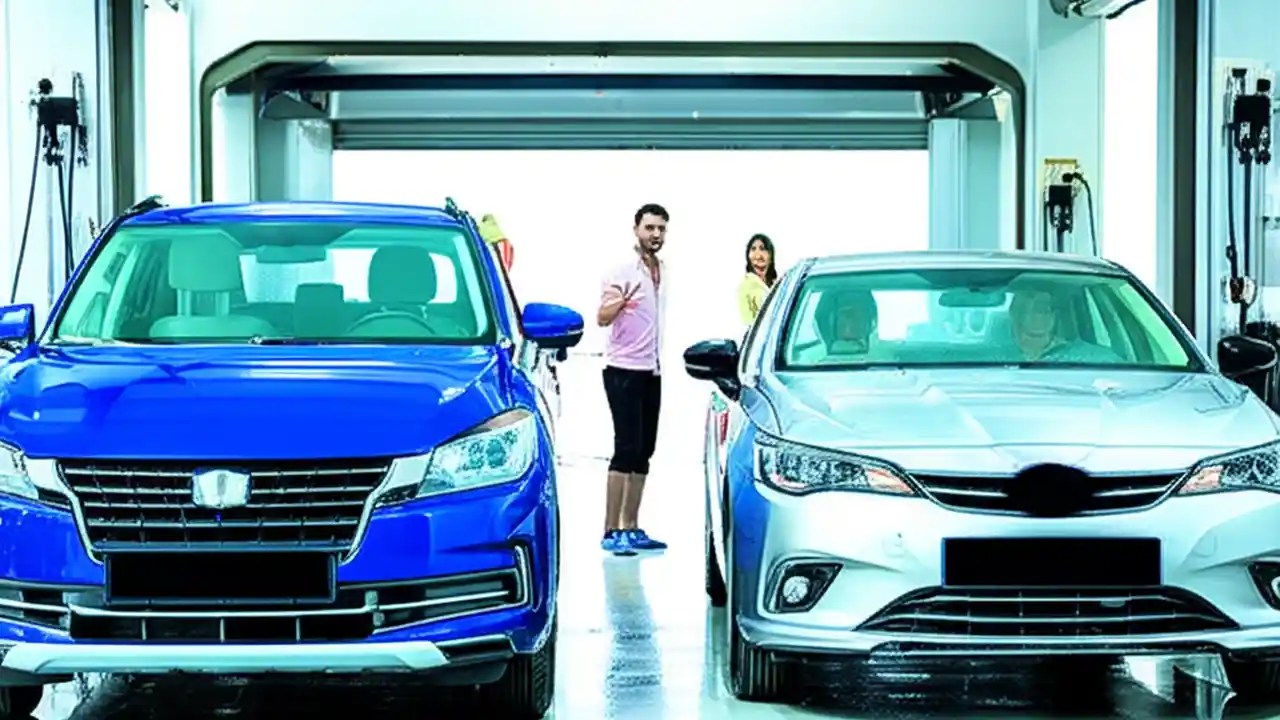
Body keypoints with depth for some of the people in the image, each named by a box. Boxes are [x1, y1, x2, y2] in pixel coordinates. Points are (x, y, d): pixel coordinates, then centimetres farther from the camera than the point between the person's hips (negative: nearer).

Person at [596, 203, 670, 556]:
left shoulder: (661, 270, 12)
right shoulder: (624, 270, -11)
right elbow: (602, 318, -20)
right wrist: (621, 298, -38)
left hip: (651, 371, 8)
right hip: (624, 371, -8)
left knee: (644, 452, 9)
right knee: (626, 449, -12)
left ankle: (631, 528, 14)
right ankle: (611, 532, -11)